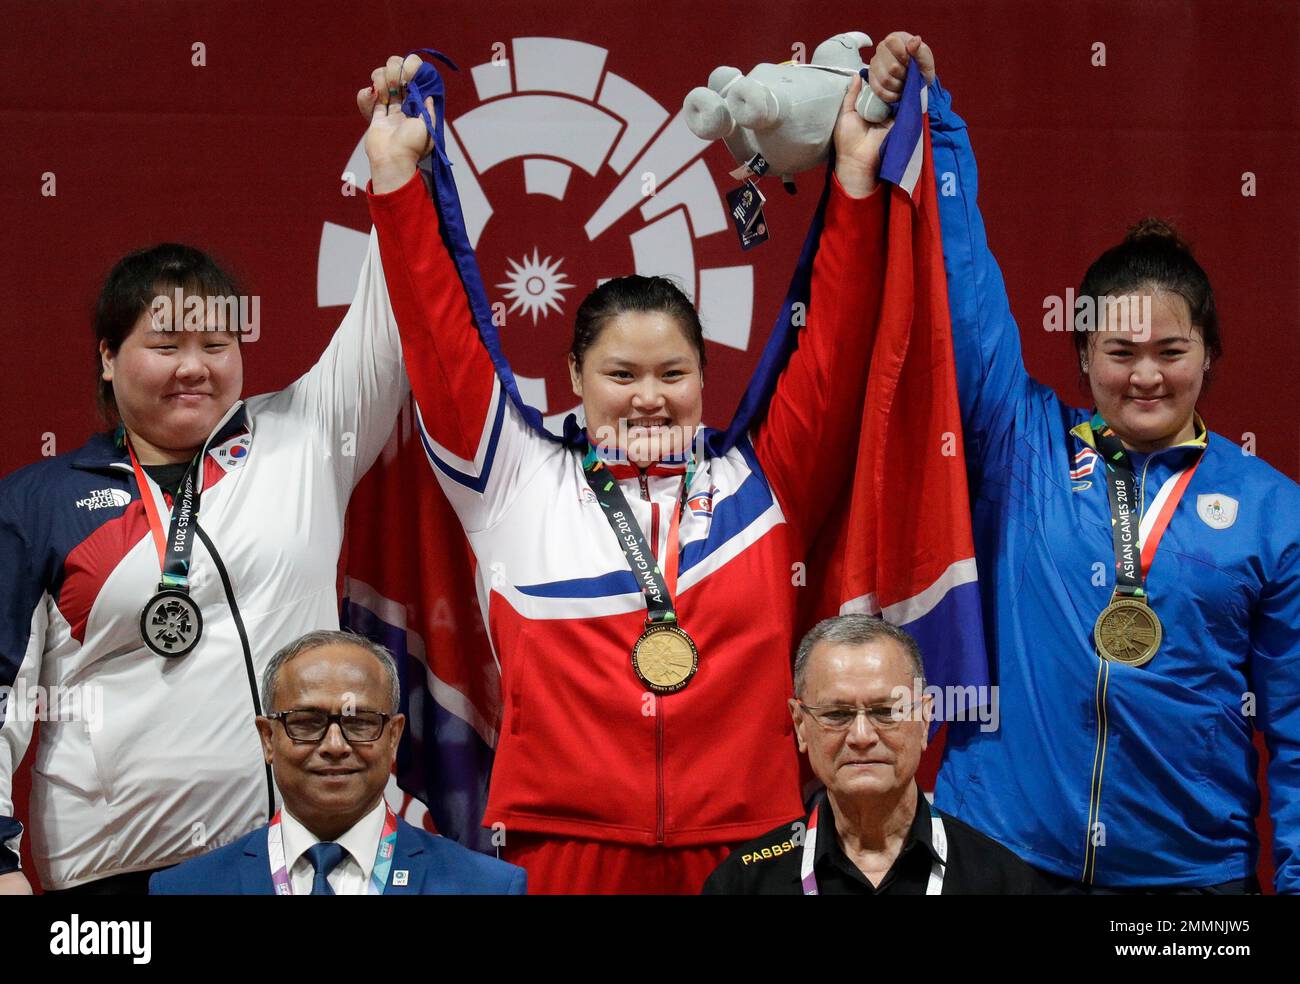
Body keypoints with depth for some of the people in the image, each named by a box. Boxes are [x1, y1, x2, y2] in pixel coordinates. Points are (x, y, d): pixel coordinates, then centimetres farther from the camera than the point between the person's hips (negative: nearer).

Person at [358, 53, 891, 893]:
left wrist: (855, 177, 3)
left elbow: (834, 350, 6)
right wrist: (397, 173, 4)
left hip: (739, 850, 1)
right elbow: (444, 337, 6)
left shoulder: (758, 482, 9)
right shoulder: (518, 483, 8)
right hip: (564, 847, -1)